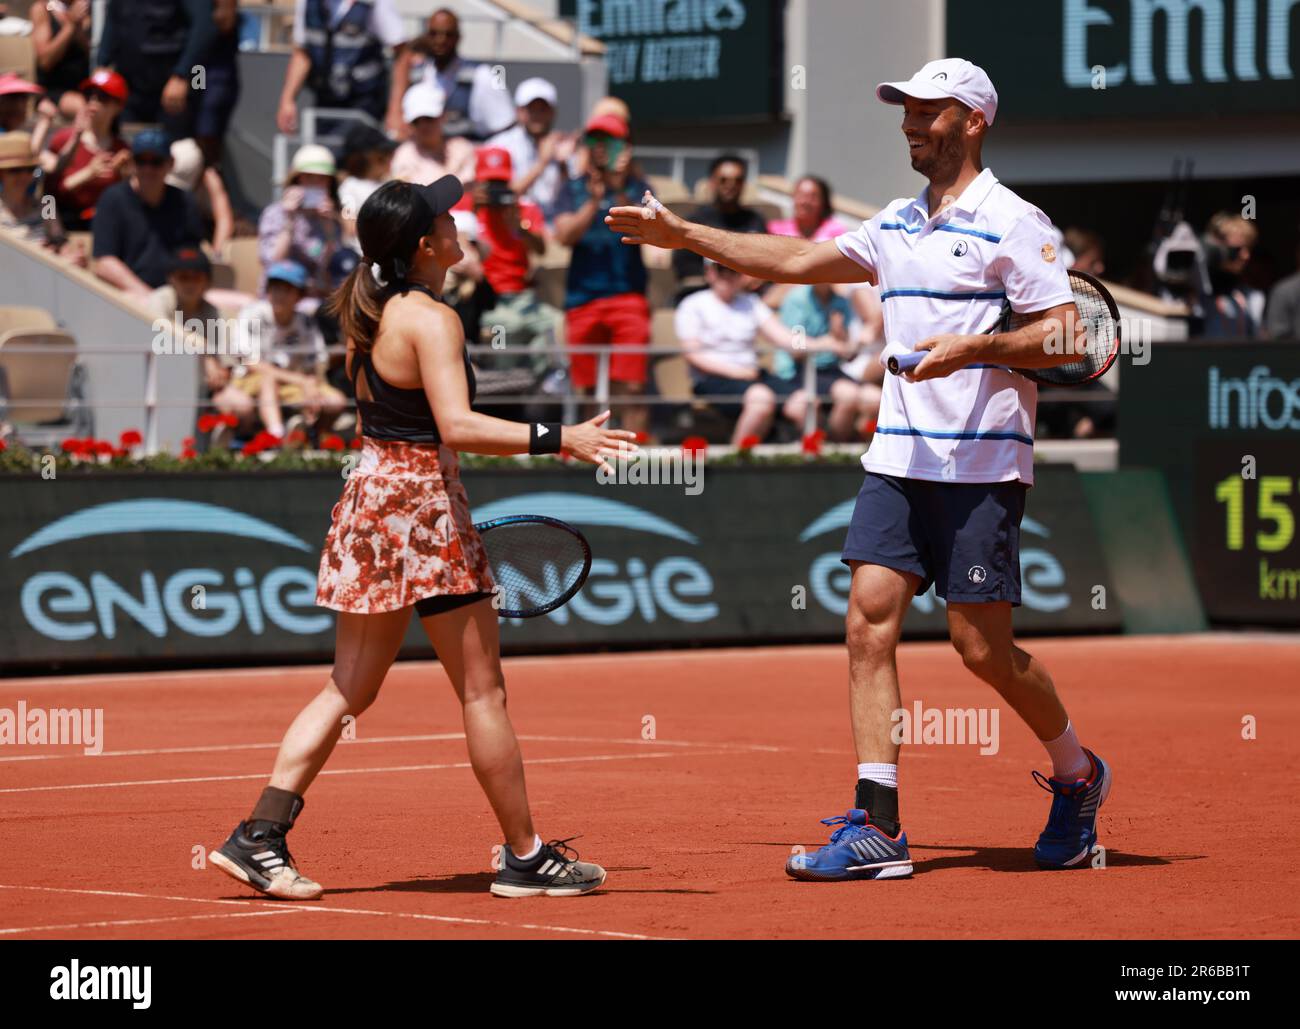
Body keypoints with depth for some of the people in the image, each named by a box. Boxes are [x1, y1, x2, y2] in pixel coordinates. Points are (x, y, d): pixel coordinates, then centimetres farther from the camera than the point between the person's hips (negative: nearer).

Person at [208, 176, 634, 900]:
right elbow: (457, 425, -27)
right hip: (424, 506, -9)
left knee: (350, 689, 11)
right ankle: (525, 858, 7)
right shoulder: (431, 319, -16)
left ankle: (260, 837, 4)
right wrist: (560, 440, -31)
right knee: (483, 690, 1)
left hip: (372, 490, 9)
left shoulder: (369, 314, 11)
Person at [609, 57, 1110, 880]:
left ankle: (1078, 776, 22)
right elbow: (797, 261, 22)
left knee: (981, 645, -4)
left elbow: (1067, 337, -11)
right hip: (900, 457, 7)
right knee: (871, 619, -6)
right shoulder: (897, 226, 15)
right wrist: (684, 235, 20)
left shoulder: (1014, 222, -6)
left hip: (981, 465, -7)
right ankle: (878, 827, -8)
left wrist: (974, 347, -22)